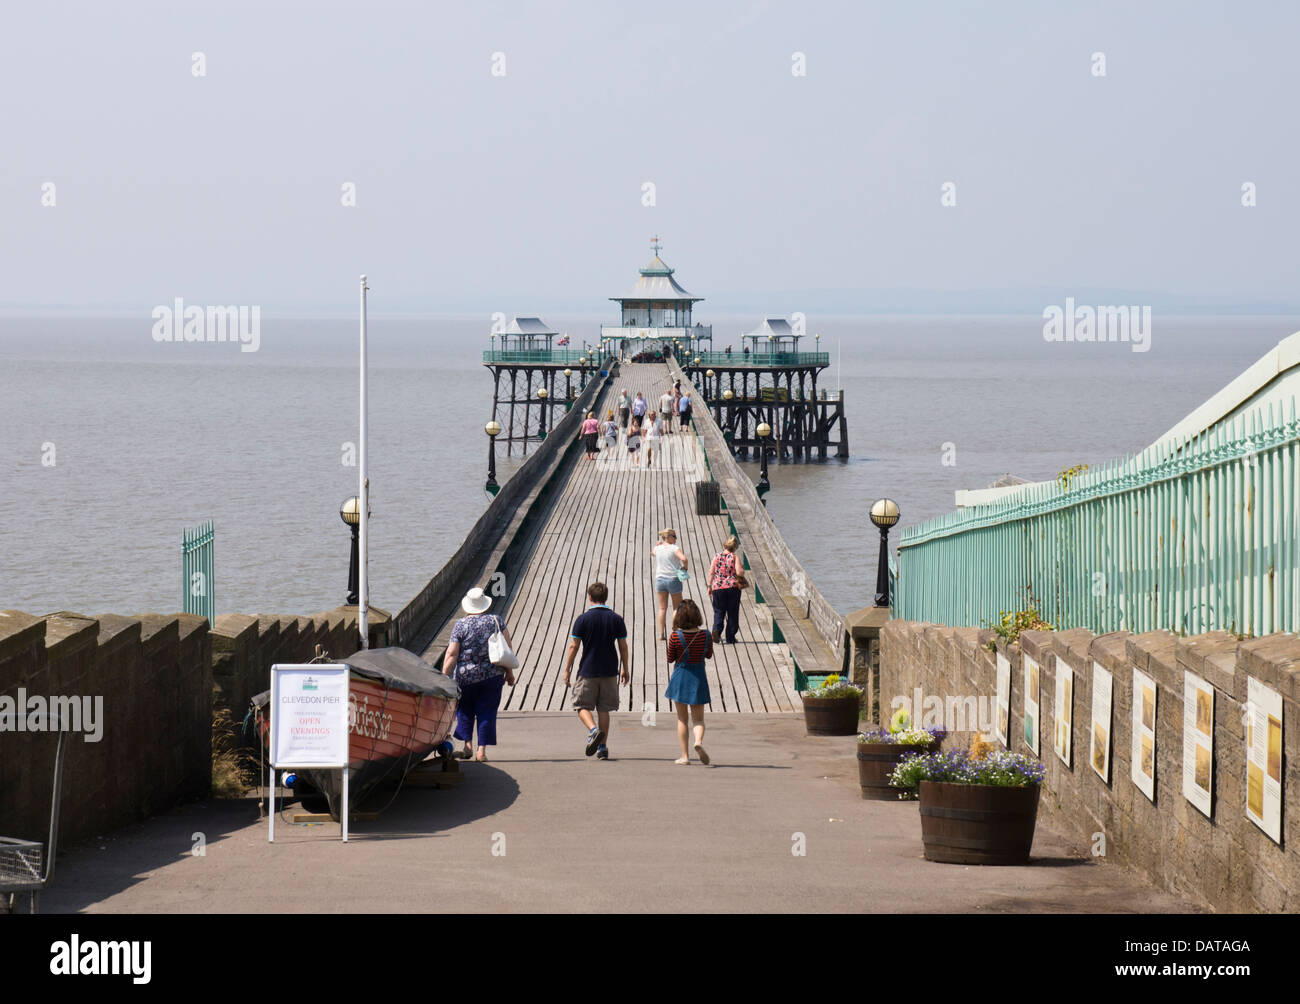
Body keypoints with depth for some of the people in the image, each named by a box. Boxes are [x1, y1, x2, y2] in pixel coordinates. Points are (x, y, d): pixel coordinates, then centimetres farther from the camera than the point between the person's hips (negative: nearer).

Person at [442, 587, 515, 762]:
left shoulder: (461, 625, -5)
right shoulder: (496, 621, 1)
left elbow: (451, 654, -9)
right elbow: (508, 647, 3)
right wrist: (509, 672, 12)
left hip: (466, 676, -1)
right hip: (493, 675, 1)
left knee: (464, 711, 16)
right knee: (487, 712, 5)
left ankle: (468, 745, 6)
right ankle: (482, 750, 0)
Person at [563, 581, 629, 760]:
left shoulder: (583, 619, -7)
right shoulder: (616, 619, 1)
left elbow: (573, 646, -6)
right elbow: (623, 647, 5)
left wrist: (567, 669, 2)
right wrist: (625, 670, 15)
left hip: (588, 671, -3)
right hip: (609, 671, 3)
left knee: (582, 705, 7)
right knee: (604, 709, 11)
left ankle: (594, 730, -21)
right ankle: (602, 747, 10)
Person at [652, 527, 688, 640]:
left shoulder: (657, 549, 3)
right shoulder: (674, 548, -13)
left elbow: (652, 553, 28)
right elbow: (684, 559, -29)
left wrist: (659, 543, 22)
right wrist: (685, 567, -10)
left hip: (660, 580, 4)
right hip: (673, 579, -4)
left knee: (662, 608, 10)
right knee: (677, 608, 8)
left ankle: (661, 634, 8)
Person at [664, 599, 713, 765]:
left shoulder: (676, 636, -14)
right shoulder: (705, 635, -7)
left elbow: (670, 659, -2)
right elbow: (709, 655, 7)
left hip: (680, 676, -1)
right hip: (698, 677, 1)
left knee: (682, 719, 11)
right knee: (698, 718, 9)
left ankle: (685, 756, 10)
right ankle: (698, 740, -22)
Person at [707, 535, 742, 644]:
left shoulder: (717, 556, 1)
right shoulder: (734, 557, -6)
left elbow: (711, 572, 2)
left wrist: (709, 586, 10)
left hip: (718, 587, 2)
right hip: (733, 586, -2)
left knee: (719, 611, 9)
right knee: (732, 613, 9)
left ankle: (716, 630, -17)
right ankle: (730, 638, 12)